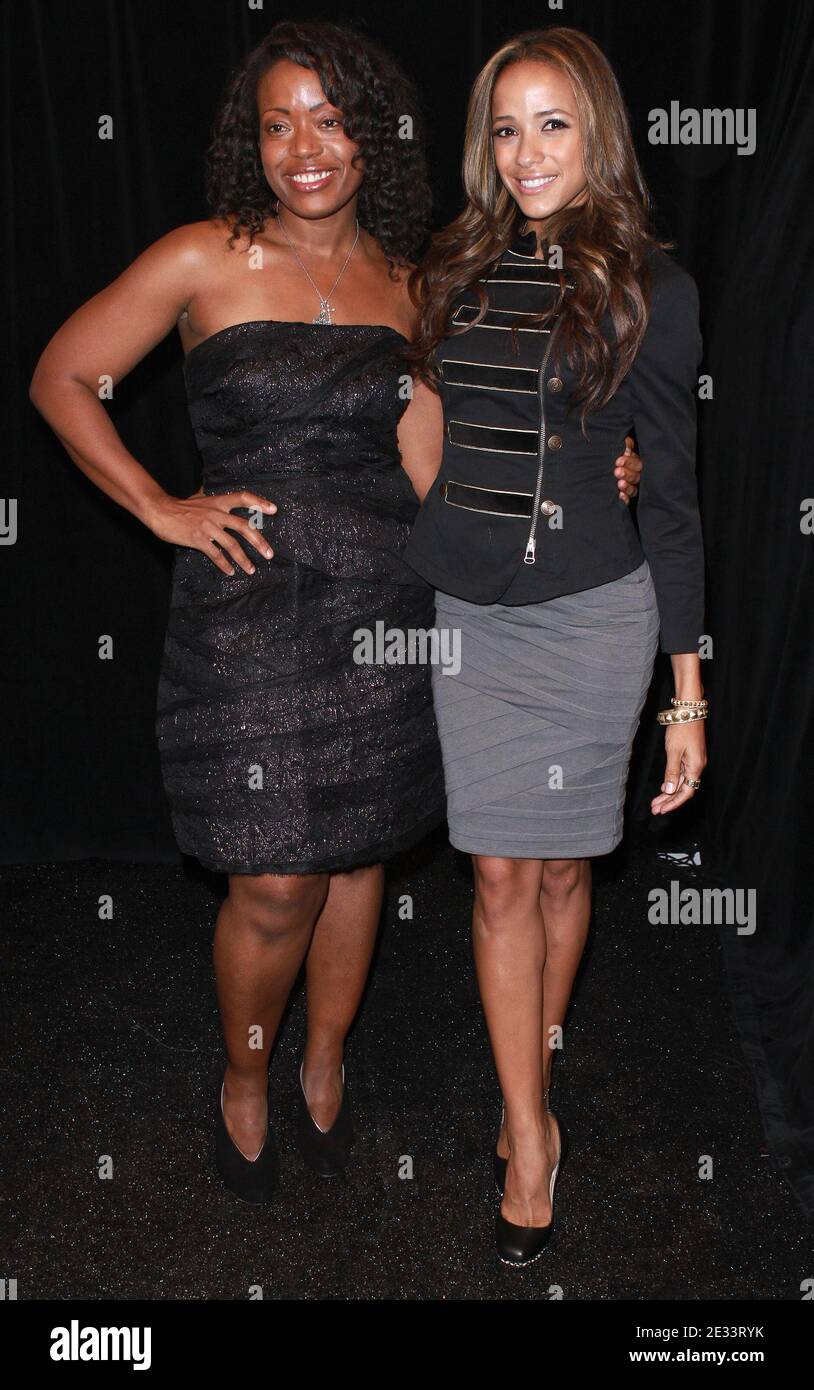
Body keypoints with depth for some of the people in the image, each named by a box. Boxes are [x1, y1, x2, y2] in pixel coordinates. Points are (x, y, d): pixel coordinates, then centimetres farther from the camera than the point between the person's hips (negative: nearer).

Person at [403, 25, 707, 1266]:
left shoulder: (649, 287, -2)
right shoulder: (455, 266, 7)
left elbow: (670, 492, -2)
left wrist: (689, 694, -5)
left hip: (589, 617, -2)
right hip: (460, 617, 3)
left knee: (560, 872, 10)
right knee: (502, 877, 4)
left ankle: (525, 1092, 34)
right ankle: (530, 1131, 20)